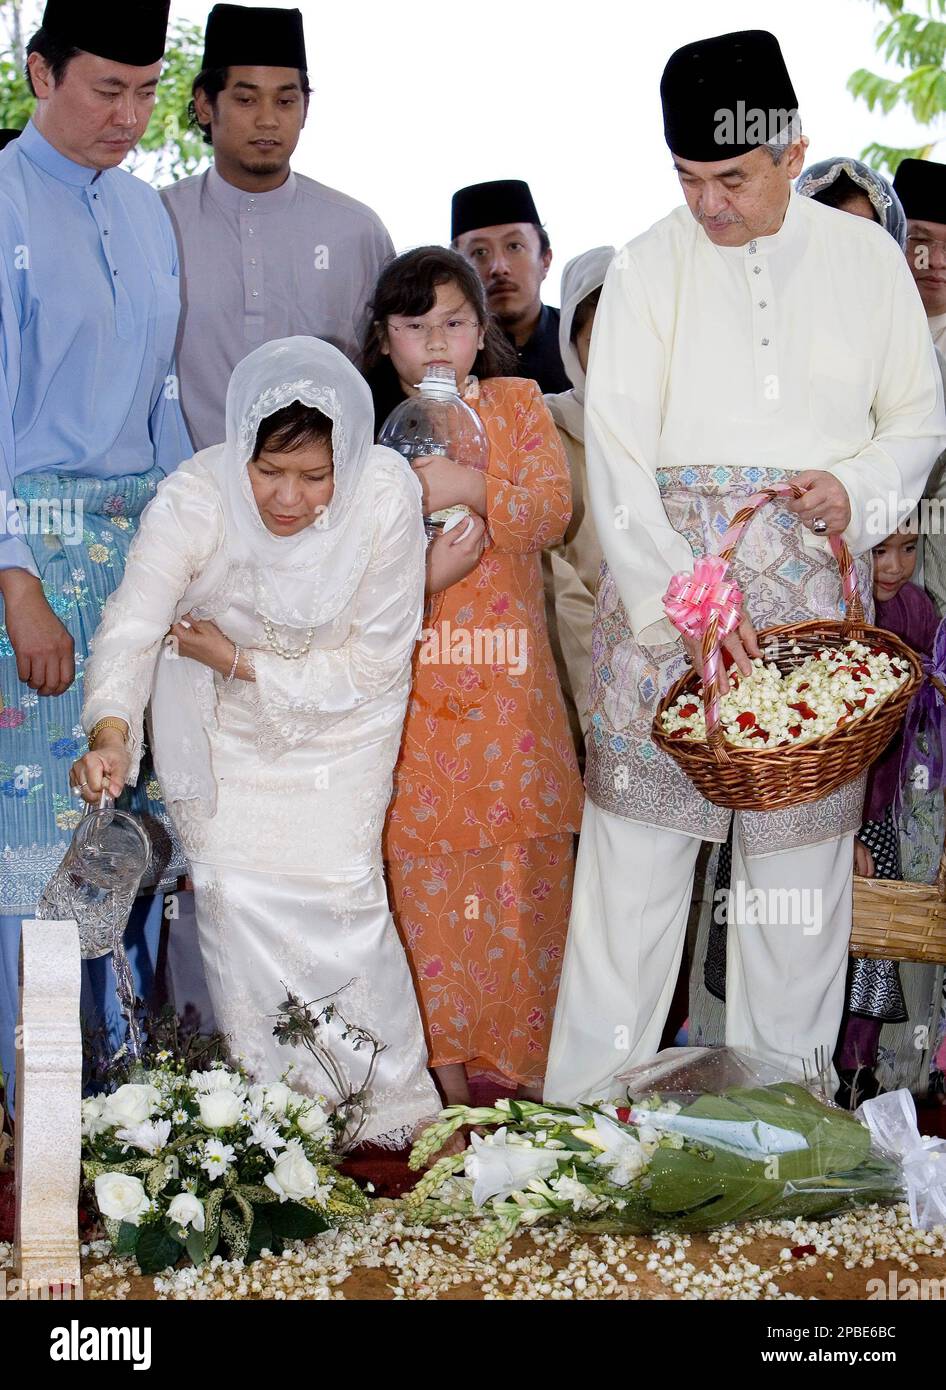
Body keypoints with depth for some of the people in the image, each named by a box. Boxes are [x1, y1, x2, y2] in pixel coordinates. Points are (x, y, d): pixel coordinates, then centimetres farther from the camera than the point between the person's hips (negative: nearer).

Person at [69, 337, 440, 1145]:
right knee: (235, 891, -11)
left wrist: (243, 663, -21)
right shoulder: (194, 499, -26)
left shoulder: (386, 496, -25)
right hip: (223, 728, 1)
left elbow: (375, 664, -18)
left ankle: (384, 1106, 10)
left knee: (337, 886, -12)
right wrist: (113, 731, -56)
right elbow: (133, 625, -38)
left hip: (340, 726, -1)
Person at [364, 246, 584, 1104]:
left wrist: (471, 486, -20)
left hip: (510, 685, 0)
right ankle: (448, 1074, 9)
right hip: (414, 685, 0)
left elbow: (553, 510, -5)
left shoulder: (519, 404, 9)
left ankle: (530, 1067, 12)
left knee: (526, 868, 1)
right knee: (424, 869, -1)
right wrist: (424, 573, -17)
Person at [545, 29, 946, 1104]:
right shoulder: (651, 265, 0)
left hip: (815, 591, 2)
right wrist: (681, 604, -17)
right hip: (665, 581, -2)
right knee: (637, 846, -2)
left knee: (802, 848, 6)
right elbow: (617, 457, -6)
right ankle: (585, 1108, 9)